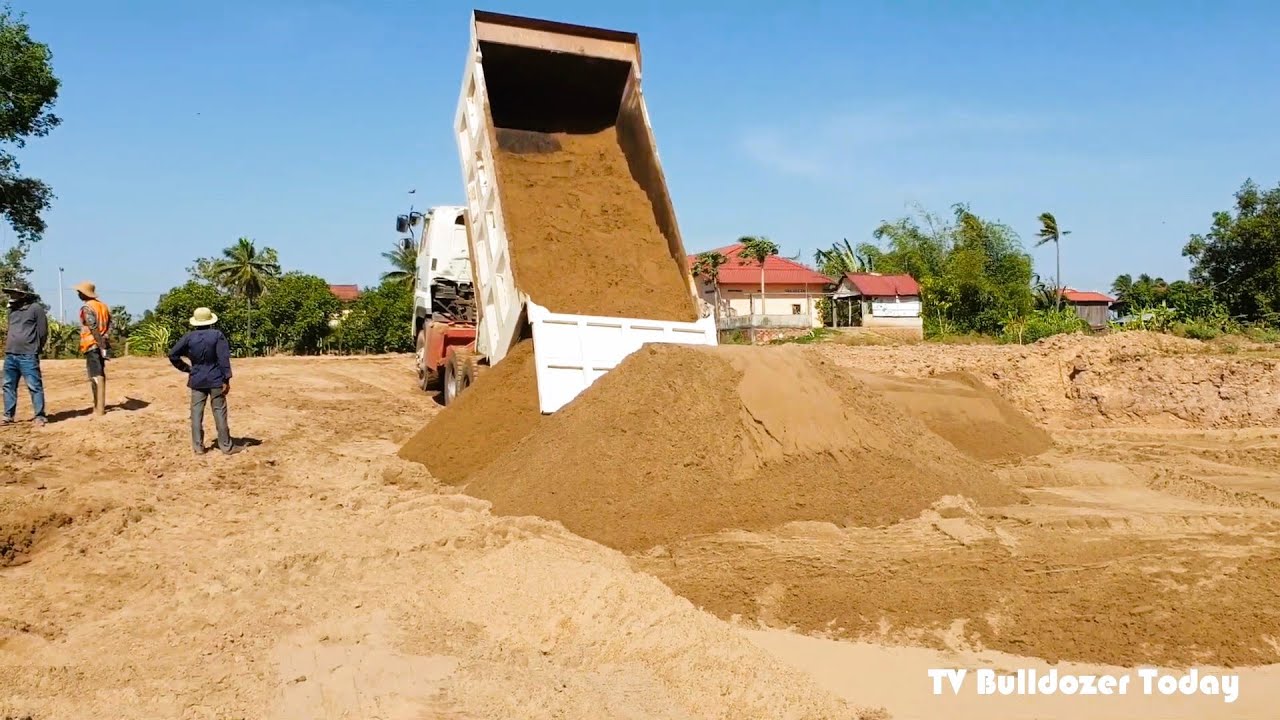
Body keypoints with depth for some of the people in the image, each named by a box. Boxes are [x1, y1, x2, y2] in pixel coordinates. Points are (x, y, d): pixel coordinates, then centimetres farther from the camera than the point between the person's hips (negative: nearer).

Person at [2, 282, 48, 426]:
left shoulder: (35, 308, -6)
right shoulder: (12, 309, 16)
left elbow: (43, 331, -5)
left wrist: (35, 349, 1)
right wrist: (10, 344, 14)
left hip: (28, 356, -8)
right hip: (10, 355, 8)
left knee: (34, 386, -6)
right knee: (9, 386, 11)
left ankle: (39, 416, -2)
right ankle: (8, 415, 19)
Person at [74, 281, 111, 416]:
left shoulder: (87, 308, -11)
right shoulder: (103, 305, 14)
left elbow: (94, 329, -19)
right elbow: (110, 324, 9)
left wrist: (101, 345, -20)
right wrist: (104, 340, 2)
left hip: (93, 345, -8)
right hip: (102, 344, 8)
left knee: (96, 376, -9)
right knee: (100, 374, 17)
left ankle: (99, 408, -11)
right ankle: (100, 404, 26)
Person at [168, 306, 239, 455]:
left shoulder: (189, 337, 0)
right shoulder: (217, 335, -8)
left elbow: (173, 355, 0)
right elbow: (224, 358, -13)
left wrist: (186, 368, 12)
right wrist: (227, 379, -11)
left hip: (197, 380, 2)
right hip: (216, 380, -2)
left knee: (196, 412, 8)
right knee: (219, 412, 3)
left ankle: (198, 446, 8)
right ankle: (226, 445, 6)